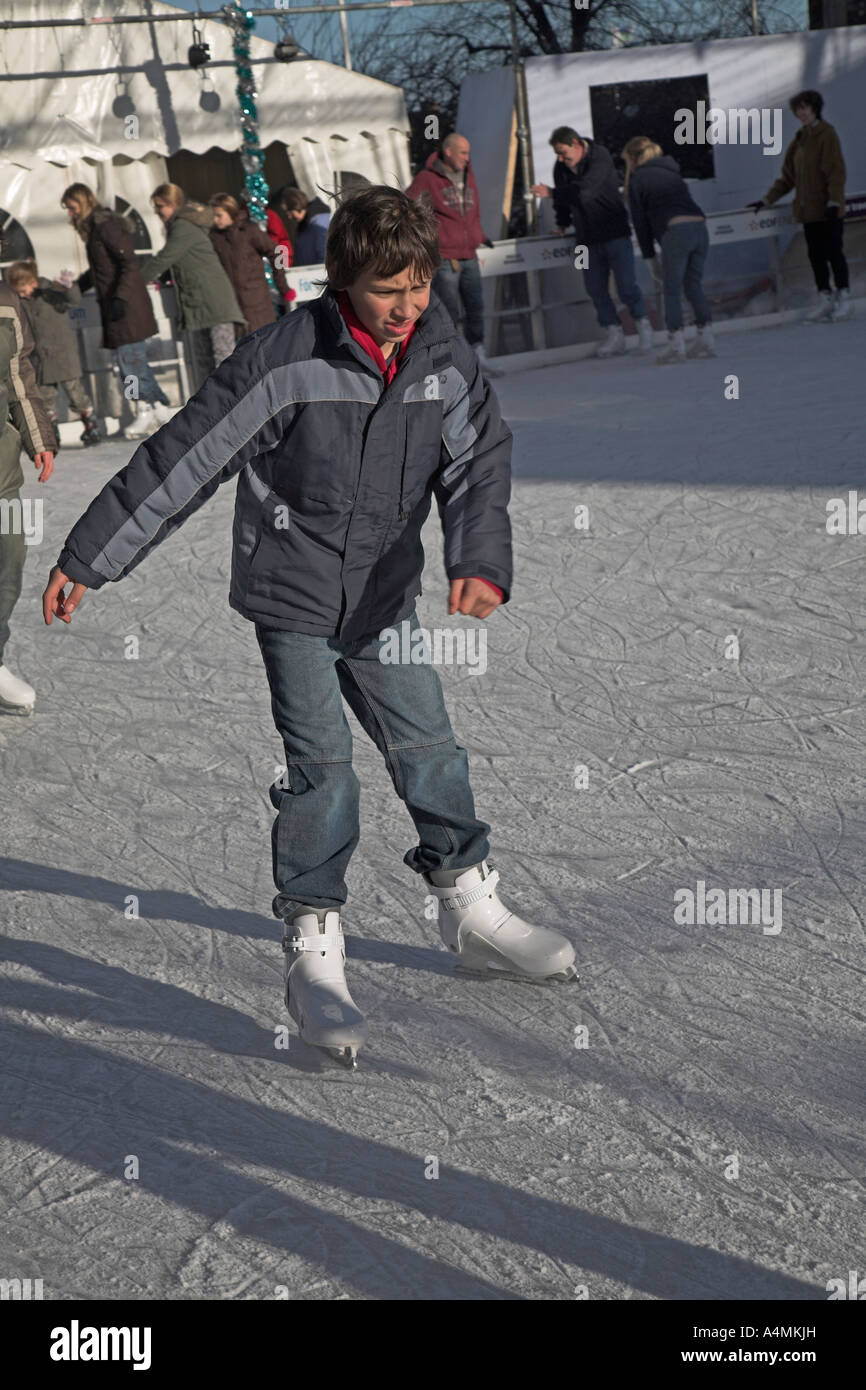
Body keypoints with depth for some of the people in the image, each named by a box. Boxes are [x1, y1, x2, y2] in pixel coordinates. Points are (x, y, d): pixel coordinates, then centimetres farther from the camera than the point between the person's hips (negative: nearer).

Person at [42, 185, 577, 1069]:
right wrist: (87, 559, -11)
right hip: (293, 595, -5)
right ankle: (313, 955, 1)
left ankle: (472, 914, 28)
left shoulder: (446, 362, -5)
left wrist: (481, 565, -31)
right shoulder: (286, 359, -19)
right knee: (321, 765, -9)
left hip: (384, 597, 5)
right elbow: (182, 460, -14)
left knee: (427, 749, 12)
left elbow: (479, 467, -10)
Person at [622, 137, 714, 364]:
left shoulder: (638, 179, 10)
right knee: (693, 285, 15)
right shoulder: (671, 172, 28)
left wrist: (651, 259, 11)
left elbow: (640, 222, 7)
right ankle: (706, 339, 11)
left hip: (676, 231, -6)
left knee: (672, 290, 2)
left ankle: (675, 344, -2)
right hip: (699, 227, 6)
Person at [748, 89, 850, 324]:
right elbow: (788, 177, 19)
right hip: (808, 210, 7)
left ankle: (844, 299, 2)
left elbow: (836, 171, -14)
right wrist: (767, 199, 14)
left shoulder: (826, 134, -8)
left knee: (833, 252, -5)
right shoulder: (799, 140, 14)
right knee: (816, 255, 7)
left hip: (828, 210, -7)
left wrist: (834, 201, -21)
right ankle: (825, 300, 12)